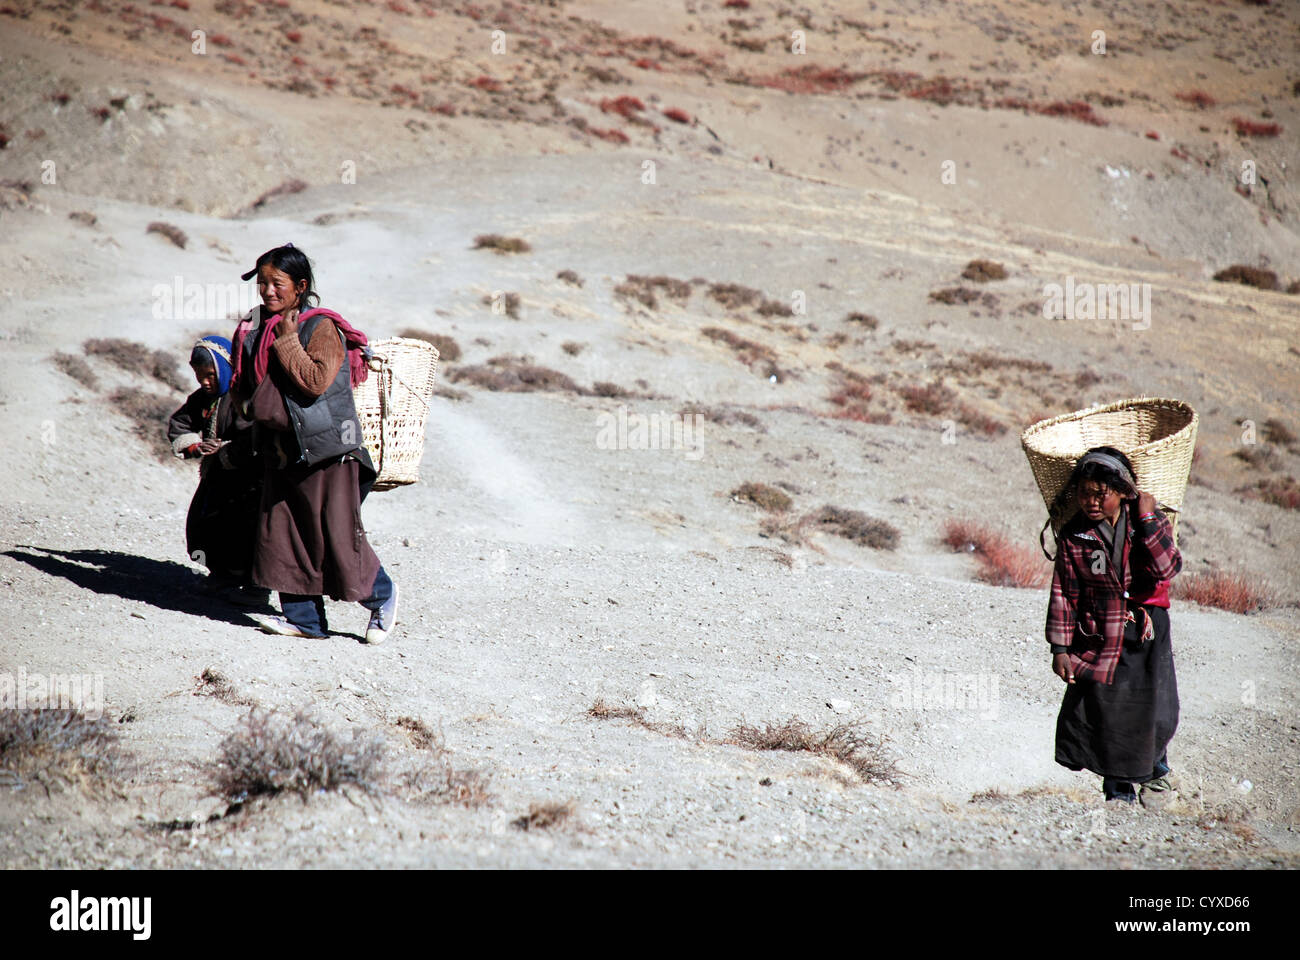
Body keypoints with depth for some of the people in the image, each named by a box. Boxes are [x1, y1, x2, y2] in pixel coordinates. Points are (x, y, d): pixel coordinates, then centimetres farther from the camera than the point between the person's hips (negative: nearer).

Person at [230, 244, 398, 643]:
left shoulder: (322, 328, -11)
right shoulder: (255, 330, 10)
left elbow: (316, 381, -24)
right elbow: (244, 386, 23)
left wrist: (287, 341, -18)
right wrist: (249, 404, 4)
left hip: (324, 449, -7)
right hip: (280, 452, 7)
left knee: (338, 537, -3)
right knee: (281, 534, 5)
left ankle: (382, 595, 20)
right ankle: (303, 616, 13)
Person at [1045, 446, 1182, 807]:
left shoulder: (1151, 521, -3)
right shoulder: (1074, 535, -4)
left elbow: (1167, 568, -18)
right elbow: (1064, 594, 1)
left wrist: (1148, 520, -22)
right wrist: (1060, 647, -2)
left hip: (1147, 632, 0)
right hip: (1098, 638, 0)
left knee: (1152, 711, 0)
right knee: (1098, 710, -5)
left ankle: (1155, 772, 30)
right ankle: (1119, 790, 13)